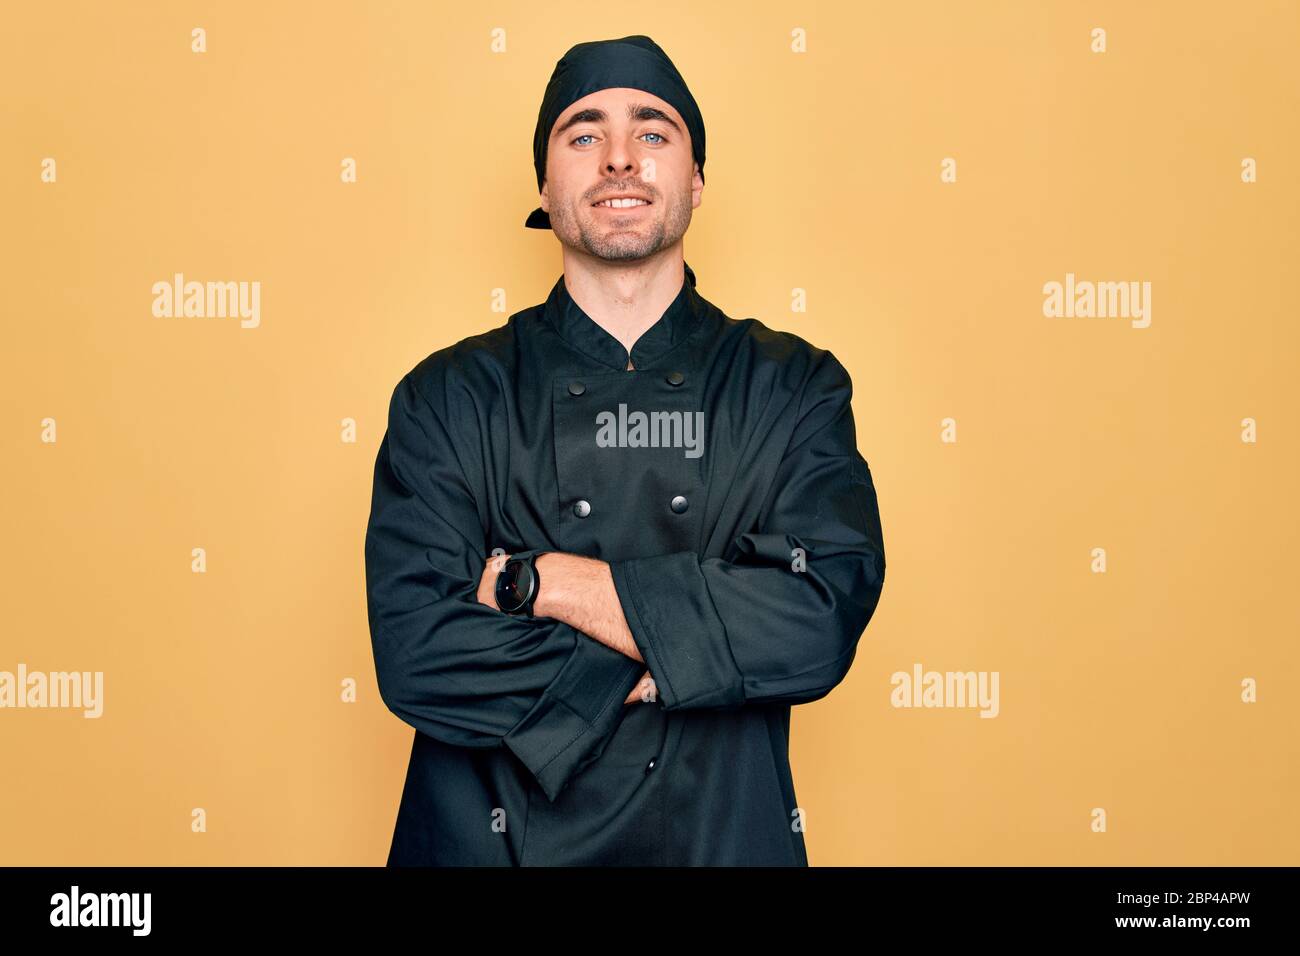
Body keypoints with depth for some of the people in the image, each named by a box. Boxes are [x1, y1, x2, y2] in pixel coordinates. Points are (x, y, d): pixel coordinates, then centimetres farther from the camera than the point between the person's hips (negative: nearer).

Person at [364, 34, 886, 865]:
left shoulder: (797, 388, -5)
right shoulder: (449, 398, -6)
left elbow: (824, 618, -19)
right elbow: (416, 651, -15)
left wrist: (538, 579, -18)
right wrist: (673, 660, -19)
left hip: (725, 837, 1)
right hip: (490, 839, 0)